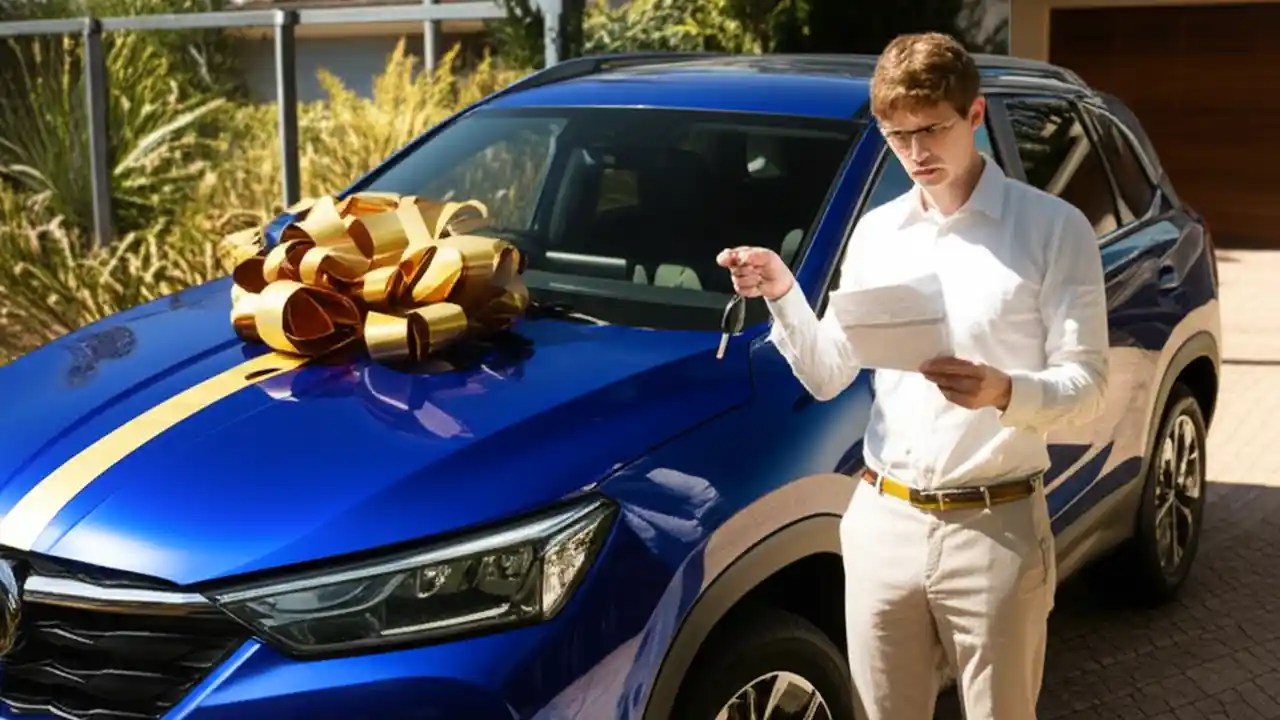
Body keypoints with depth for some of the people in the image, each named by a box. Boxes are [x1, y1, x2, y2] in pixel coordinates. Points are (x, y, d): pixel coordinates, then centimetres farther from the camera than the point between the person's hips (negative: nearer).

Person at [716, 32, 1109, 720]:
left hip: (995, 529, -4)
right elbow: (826, 378, 7)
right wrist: (783, 294, -10)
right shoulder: (874, 232, 9)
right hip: (883, 521, 4)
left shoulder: (1052, 227, -5)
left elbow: (1086, 385, -8)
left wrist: (1003, 392, -29)